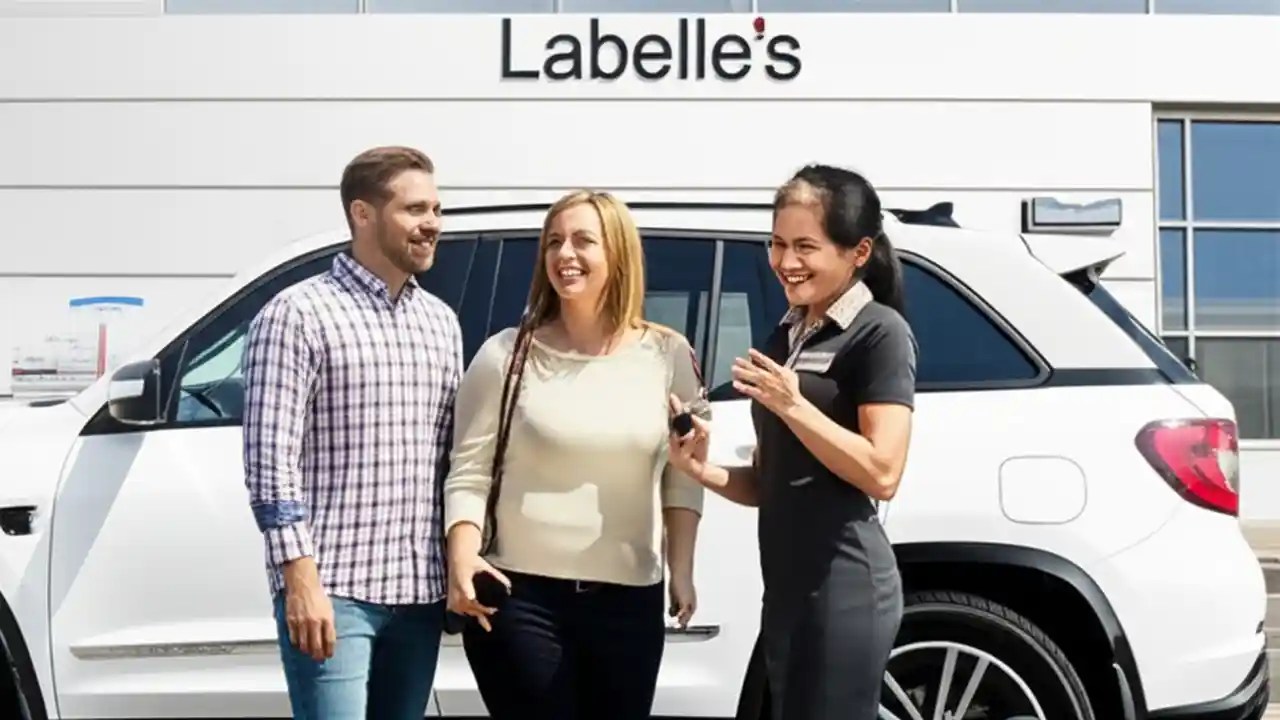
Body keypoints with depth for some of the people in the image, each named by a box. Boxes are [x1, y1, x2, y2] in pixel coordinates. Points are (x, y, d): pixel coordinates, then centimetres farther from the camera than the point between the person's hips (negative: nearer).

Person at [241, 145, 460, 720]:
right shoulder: (298, 315, -6)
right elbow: (271, 458, -11)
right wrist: (301, 579, -17)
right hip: (333, 588, -6)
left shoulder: (441, 321, 14)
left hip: (420, 589, 6)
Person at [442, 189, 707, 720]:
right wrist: (462, 556, -17)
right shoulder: (507, 355, -2)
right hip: (520, 595, -2)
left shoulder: (668, 356, 2)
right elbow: (468, 472, -2)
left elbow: (682, 476, 7)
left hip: (629, 598, 2)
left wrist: (681, 569, 1)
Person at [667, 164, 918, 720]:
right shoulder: (786, 336, 16)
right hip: (789, 587, 8)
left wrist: (791, 405, -22)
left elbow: (882, 474, -17)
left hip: (843, 588, -8)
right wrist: (702, 470, 0)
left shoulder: (880, 333, -8)